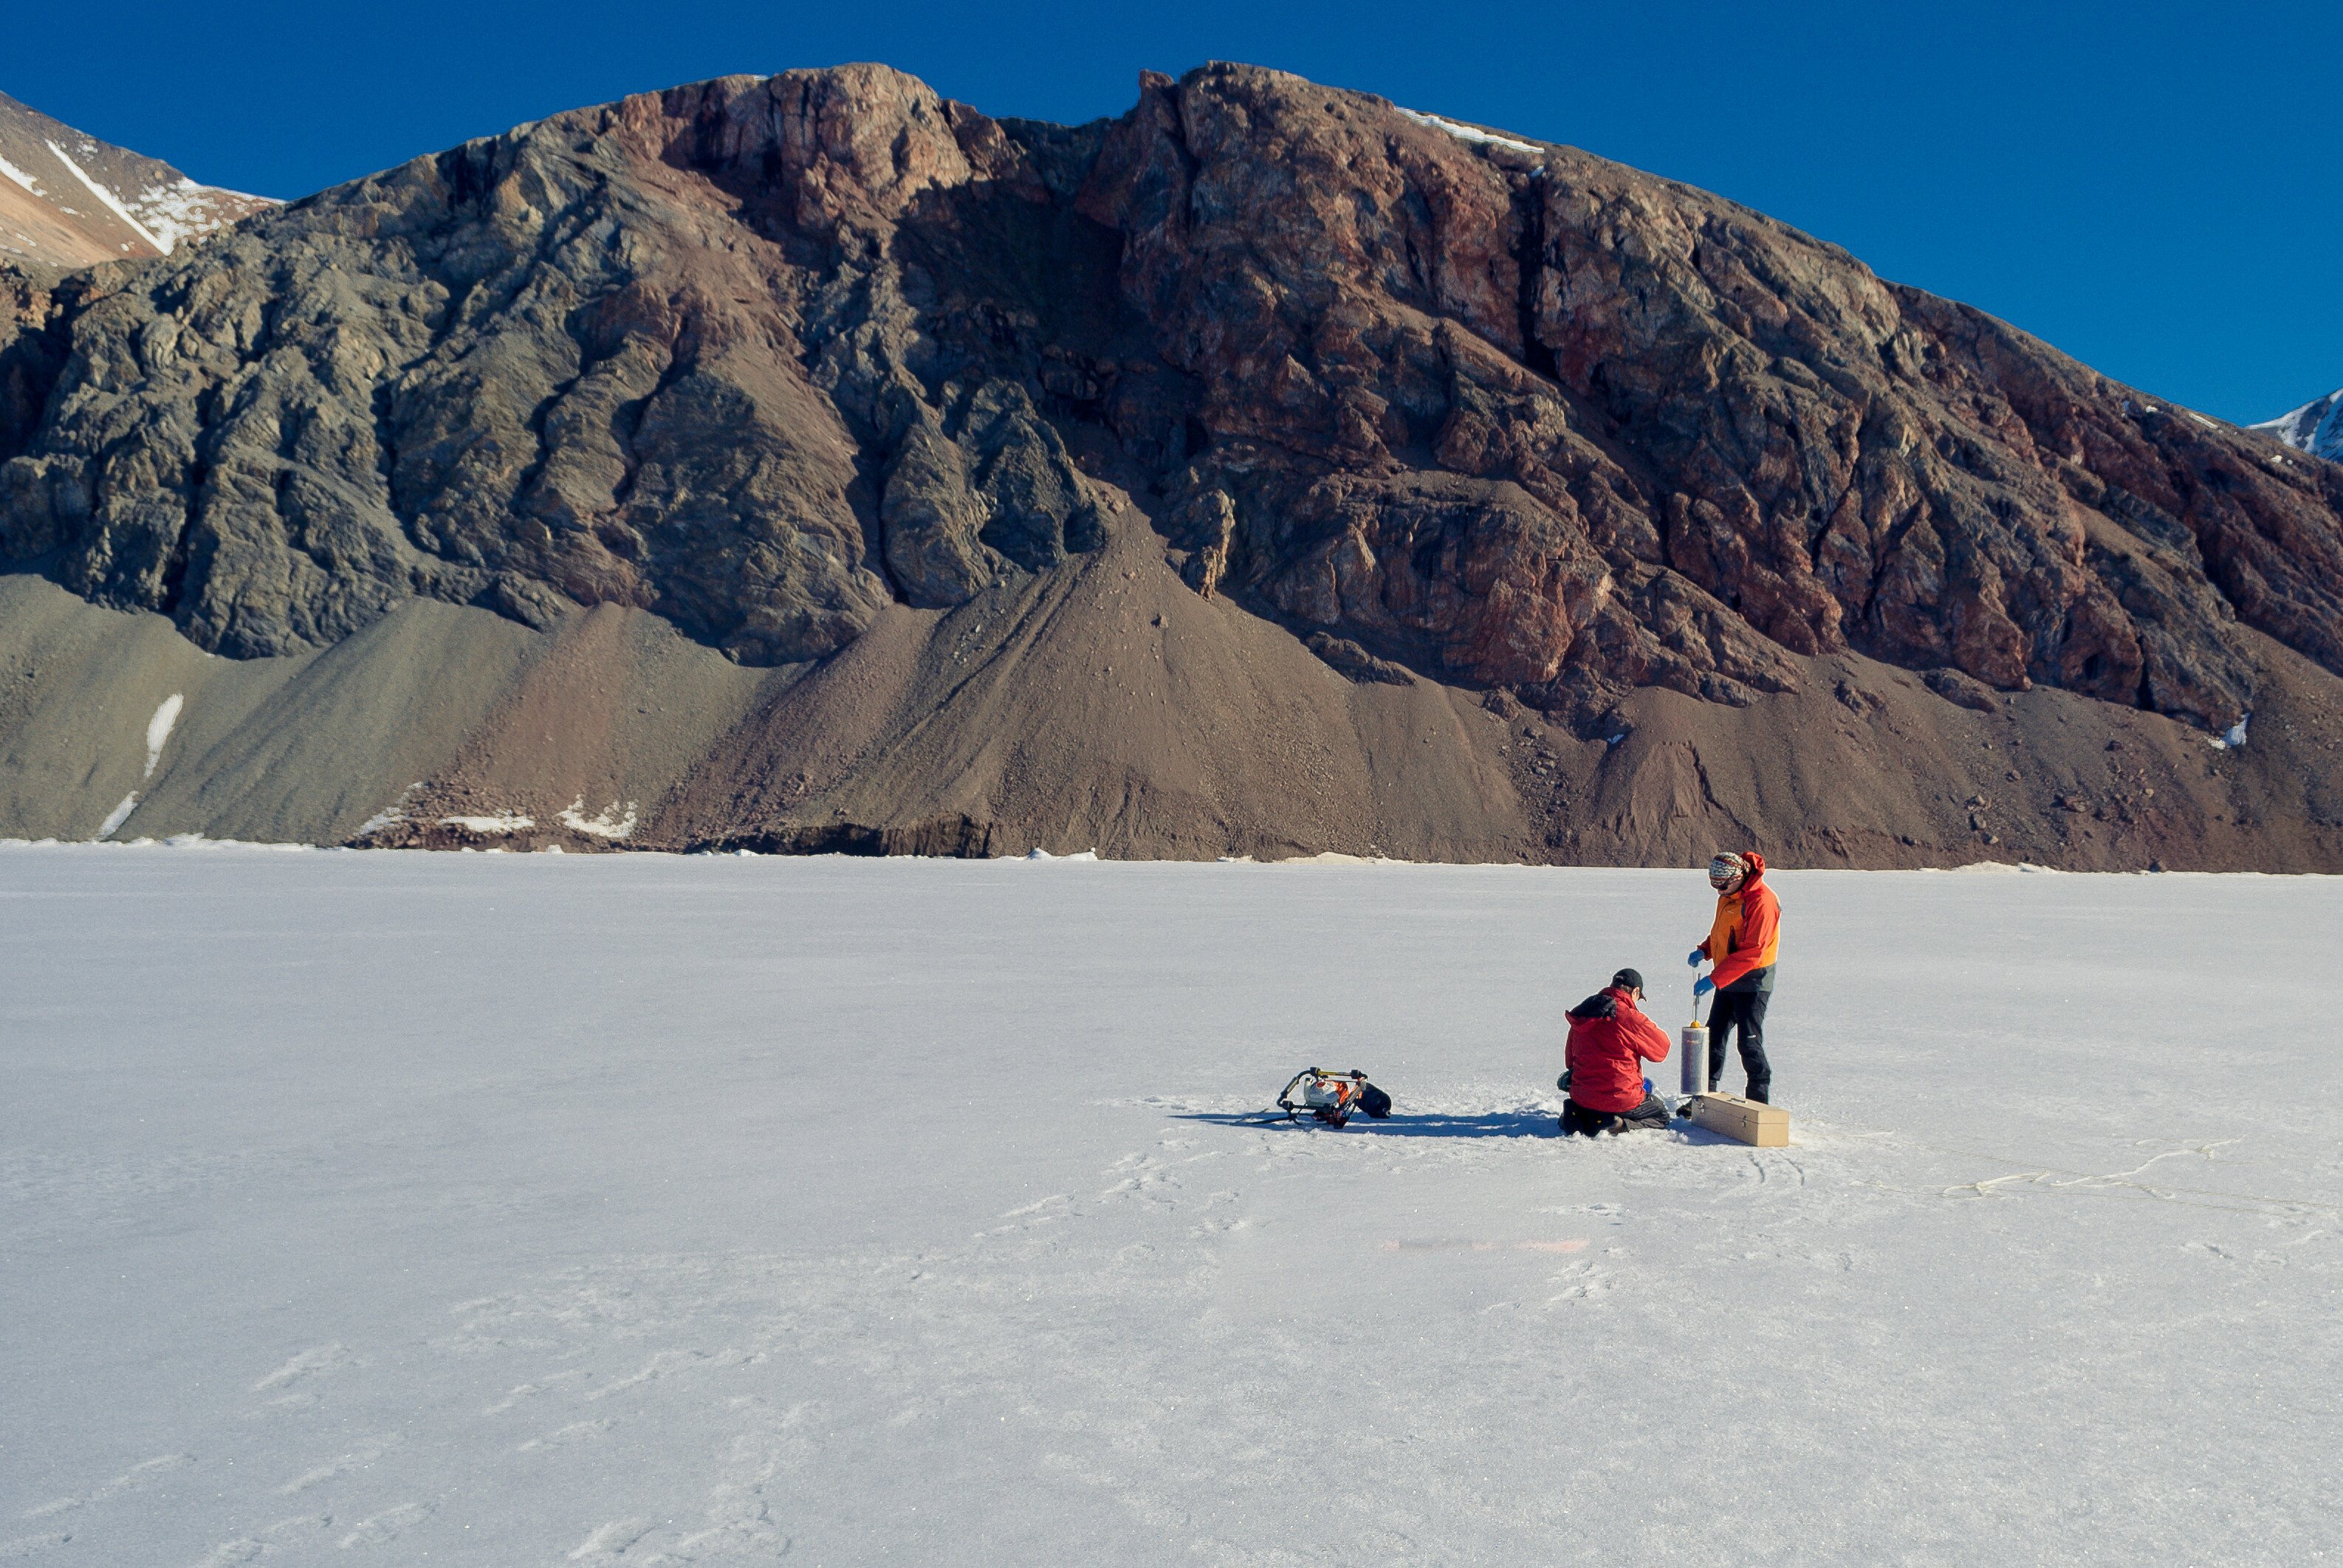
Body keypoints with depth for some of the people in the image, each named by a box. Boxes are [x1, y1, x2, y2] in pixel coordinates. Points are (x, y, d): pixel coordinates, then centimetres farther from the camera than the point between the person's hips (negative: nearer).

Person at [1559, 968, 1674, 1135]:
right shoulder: (1631, 1018, -16)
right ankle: (1620, 1126, -9)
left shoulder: (1581, 1015, 4)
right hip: (1620, 1100, -6)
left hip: (1581, 1097, 6)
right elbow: (1662, 1049, -3)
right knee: (1661, 1114, 22)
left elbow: (1570, 1061, 13)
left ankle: (1580, 1120, 3)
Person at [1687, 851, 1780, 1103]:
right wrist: (1704, 951, 2)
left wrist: (1715, 979, -26)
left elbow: (1752, 952, -25)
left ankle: (1759, 1102, 5)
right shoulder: (1728, 895, 8)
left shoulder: (1761, 901, -21)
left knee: (1749, 1044, -6)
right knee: (1714, 1037, 10)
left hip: (1752, 981, -9)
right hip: (1728, 980, 9)